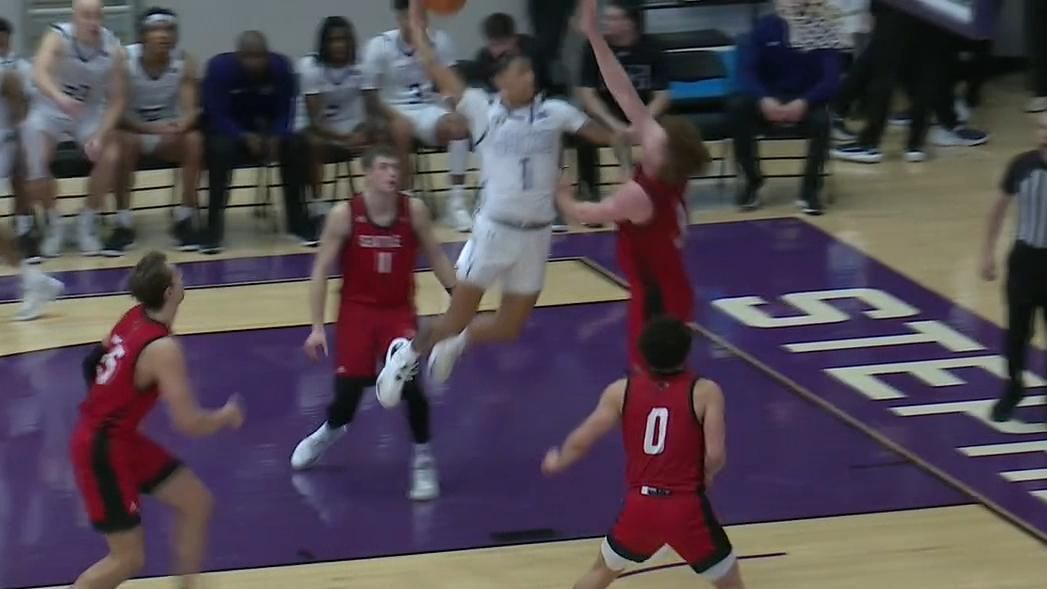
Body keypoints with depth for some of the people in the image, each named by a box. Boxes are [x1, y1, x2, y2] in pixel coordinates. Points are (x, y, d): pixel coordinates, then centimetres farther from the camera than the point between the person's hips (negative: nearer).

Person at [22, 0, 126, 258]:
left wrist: (101, 135, -24)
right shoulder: (57, 38, -22)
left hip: (91, 111, 2)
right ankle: (53, 222, 2)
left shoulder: (114, 50, -15)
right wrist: (60, 97, -62)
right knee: (35, 161, -24)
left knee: (110, 155, -22)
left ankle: (88, 221, -1)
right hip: (51, 108, -2)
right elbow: (40, 73, -41)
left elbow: (118, 99, -10)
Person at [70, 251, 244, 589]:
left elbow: (93, 363, 15)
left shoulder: (134, 318, -1)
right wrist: (227, 416, -6)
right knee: (128, 559, -4)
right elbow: (189, 424, -26)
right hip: (104, 450, -9)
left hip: (119, 437, 9)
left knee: (197, 502, 12)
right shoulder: (163, 348, -26)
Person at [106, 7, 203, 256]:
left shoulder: (184, 62, -9)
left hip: (169, 131, 3)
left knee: (194, 139, -28)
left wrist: (182, 124, -42)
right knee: (124, 142, -36)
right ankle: (124, 225, -27)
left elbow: (191, 108, -16)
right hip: (133, 129, -2)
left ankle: (184, 220, -16)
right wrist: (152, 128, -38)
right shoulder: (124, 60, -16)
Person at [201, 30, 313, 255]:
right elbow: (216, 115, -22)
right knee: (220, 149, -36)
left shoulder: (281, 66, -12)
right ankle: (213, 228, -31)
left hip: (266, 129, 3)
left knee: (294, 147, -25)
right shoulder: (220, 67, -20)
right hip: (228, 130, -3)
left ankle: (298, 223, -11)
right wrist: (245, 138, -36)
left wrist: (275, 138, -29)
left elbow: (284, 111, -9)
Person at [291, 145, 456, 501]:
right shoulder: (344, 216, -13)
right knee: (348, 390, -2)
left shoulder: (414, 211, -8)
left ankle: (423, 459, 3)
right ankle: (330, 430, 35)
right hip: (357, 311, -1)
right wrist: (317, 327, -13)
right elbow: (321, 271, -9)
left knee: (411, 384, -18)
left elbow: (436, 257, 4)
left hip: (400, 311, 1)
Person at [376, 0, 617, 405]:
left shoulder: (554, 112, 2)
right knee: (457, 318, 1)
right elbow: (439, 73, -6)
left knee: (509, 329, 10)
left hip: (536, 235, 3)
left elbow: (607, 135, 2)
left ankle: (454, 344, 40)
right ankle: (408, 354, 29)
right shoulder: (484, 110, -4)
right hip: (494, 229, -3)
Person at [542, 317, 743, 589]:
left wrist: (556, 462, 28)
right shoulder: (705, 392, -6)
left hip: (640, 505, 3)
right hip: (686, 507, -3)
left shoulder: (622, 391, 2)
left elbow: (580, 442, 6)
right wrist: (704, 478, 10)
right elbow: (715, 456, -13)